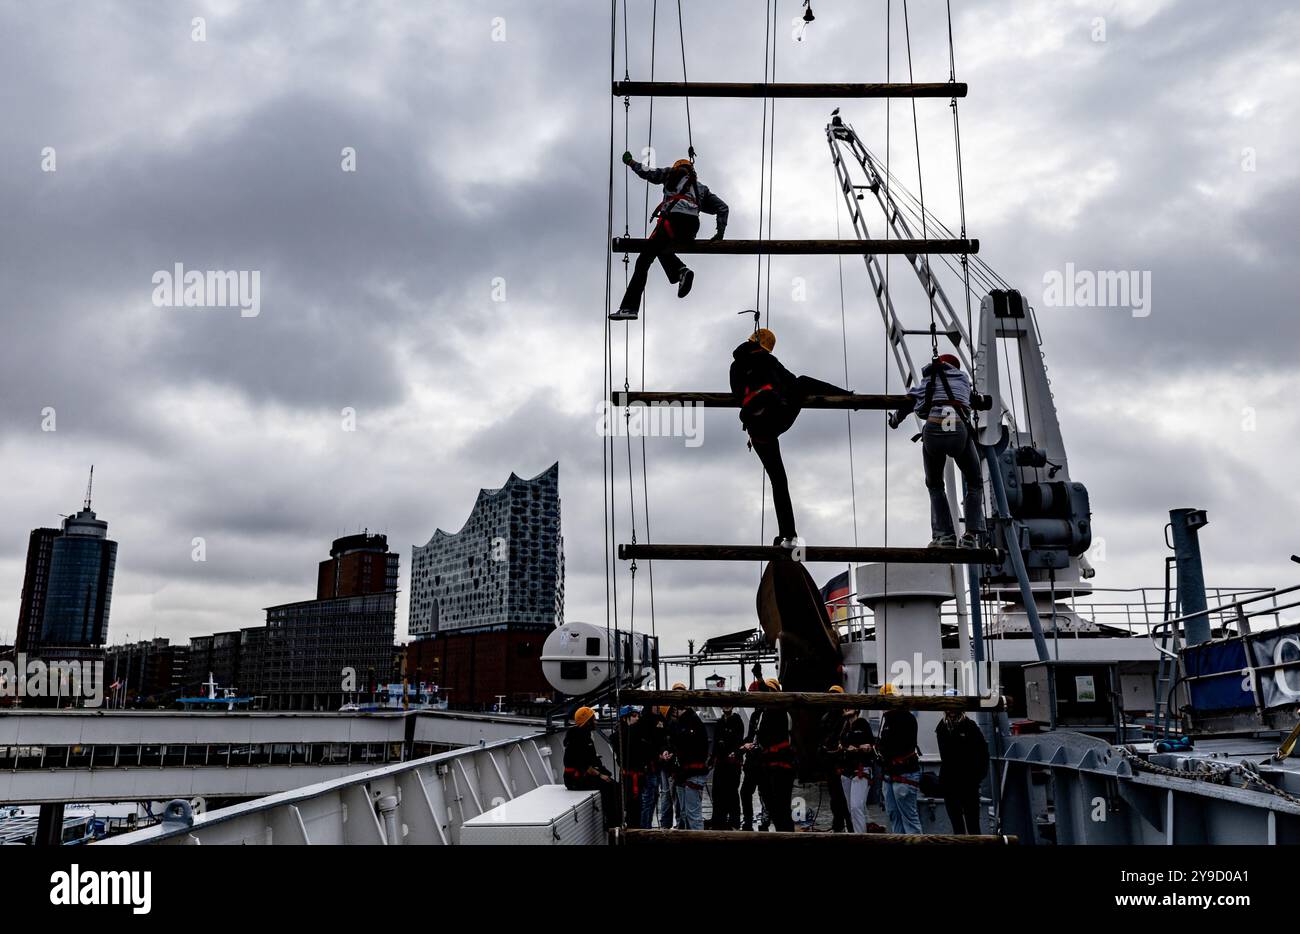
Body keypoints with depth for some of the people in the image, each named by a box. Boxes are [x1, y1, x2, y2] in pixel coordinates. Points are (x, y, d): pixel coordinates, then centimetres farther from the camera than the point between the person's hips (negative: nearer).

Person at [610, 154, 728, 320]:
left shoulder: (673, 174, 24)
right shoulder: (701, 189, 34)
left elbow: (647, 173, 15)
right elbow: (723, 207, 26)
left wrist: (630, 161, 31)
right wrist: (720, 233, 25)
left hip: (673, 218, -5)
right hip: (692, 227, 5)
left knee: (643, 261, -4)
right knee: (661, 249, 31)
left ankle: (629, 307, -15)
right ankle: (681, 271, 0)